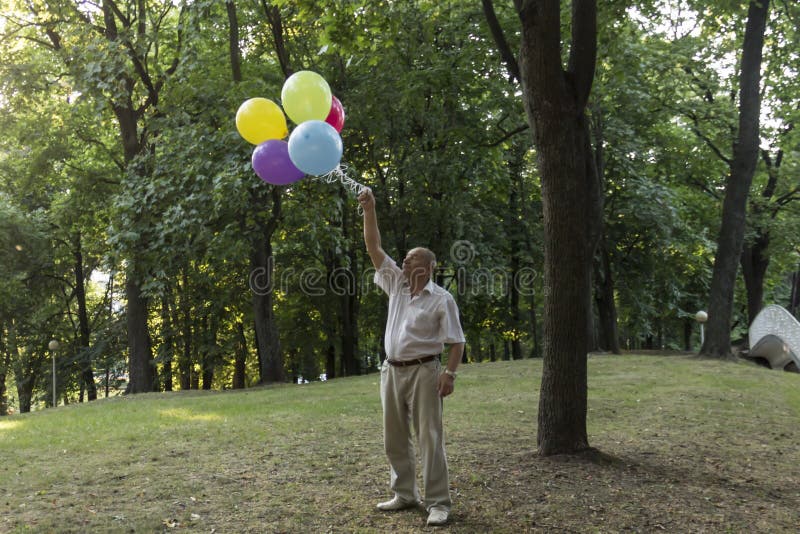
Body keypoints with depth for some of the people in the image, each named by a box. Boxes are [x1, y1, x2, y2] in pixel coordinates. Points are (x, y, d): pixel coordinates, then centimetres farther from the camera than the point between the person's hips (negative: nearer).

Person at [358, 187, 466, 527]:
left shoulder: (441, 299, -5)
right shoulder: (396, 285, 10)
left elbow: (456, 341, -6)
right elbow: (373, 248, 6)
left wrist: (450, 373, -19)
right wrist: (369, 211, -3)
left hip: (423, 372, -6)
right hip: (392, 372, 6)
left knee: (429, 438, -6)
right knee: (395, 439, 11)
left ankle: (438, 503, -1)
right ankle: (405, 495, 23)